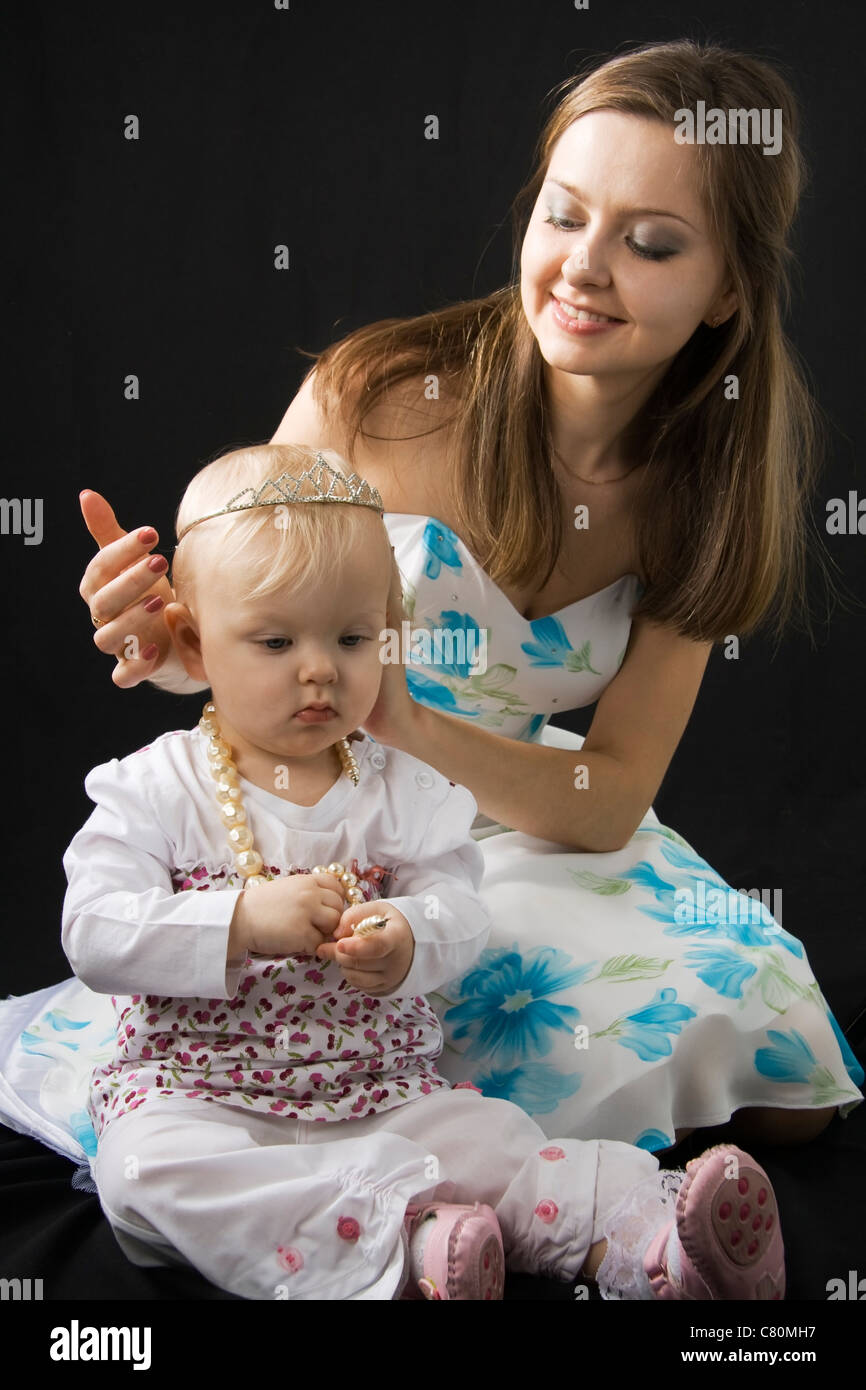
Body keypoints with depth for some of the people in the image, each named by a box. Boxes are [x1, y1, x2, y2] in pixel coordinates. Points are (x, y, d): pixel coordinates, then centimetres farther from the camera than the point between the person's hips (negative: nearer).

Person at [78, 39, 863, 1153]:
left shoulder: (702, 485, -7)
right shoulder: (378, 394, -19)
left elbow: (610, 801, -12)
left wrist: (406, 720, -31)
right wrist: (168, 641, -31)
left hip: (524, 819, 4)